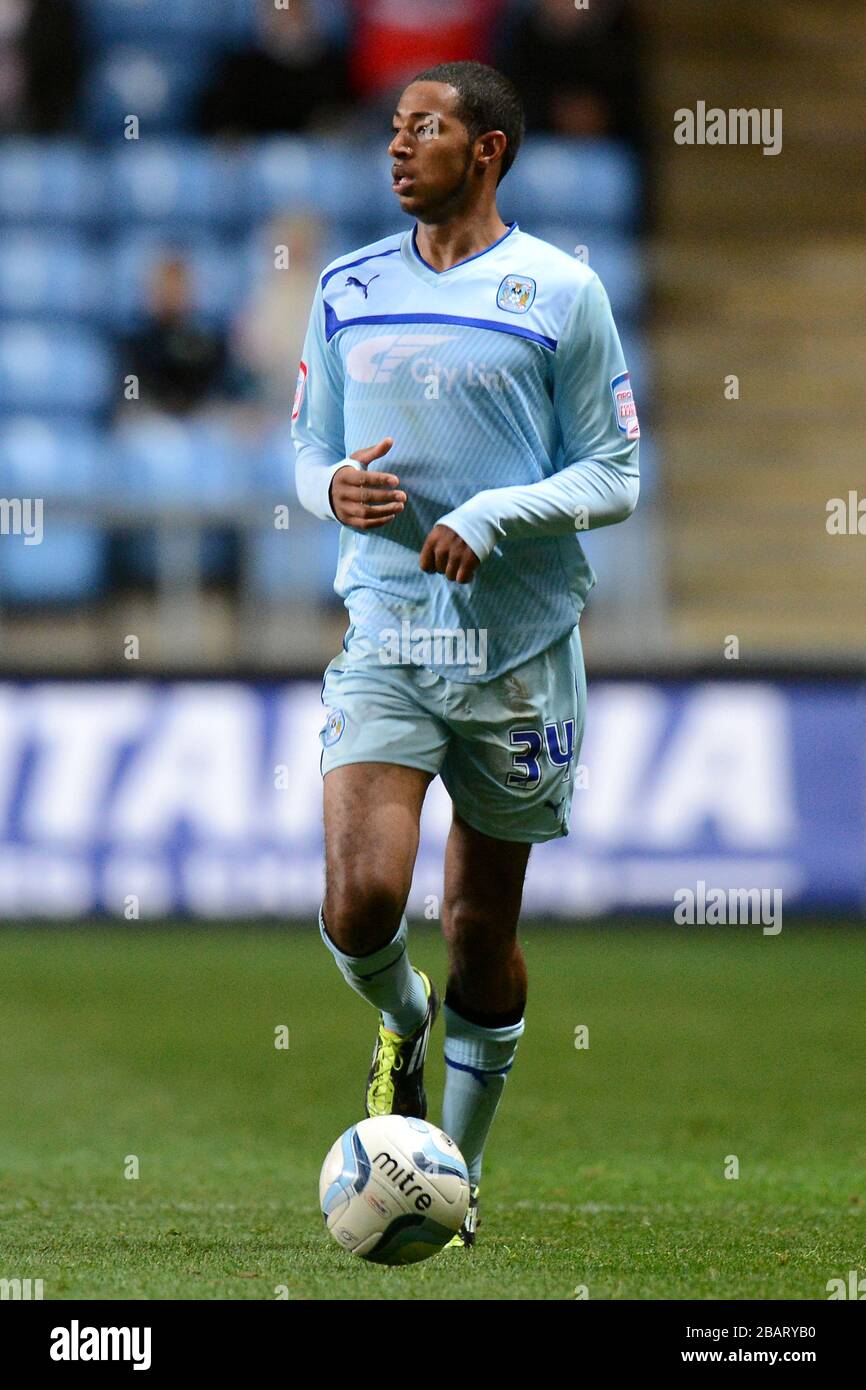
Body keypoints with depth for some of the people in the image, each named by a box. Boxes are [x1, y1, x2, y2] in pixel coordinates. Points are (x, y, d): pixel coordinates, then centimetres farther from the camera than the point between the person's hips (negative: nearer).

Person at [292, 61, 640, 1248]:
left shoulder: (561, 293, -3)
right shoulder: (348, 291, 8)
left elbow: (617, 476, -2)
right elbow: (310, 451, 16)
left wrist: (494, 515, -17)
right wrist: (331, 488, -8)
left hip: (519, 648, -2)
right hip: (385, 638, 2)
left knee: (483, 927, 6)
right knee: (362, 904, -16)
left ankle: (461, 1172, 24)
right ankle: (402, 1021, 20)